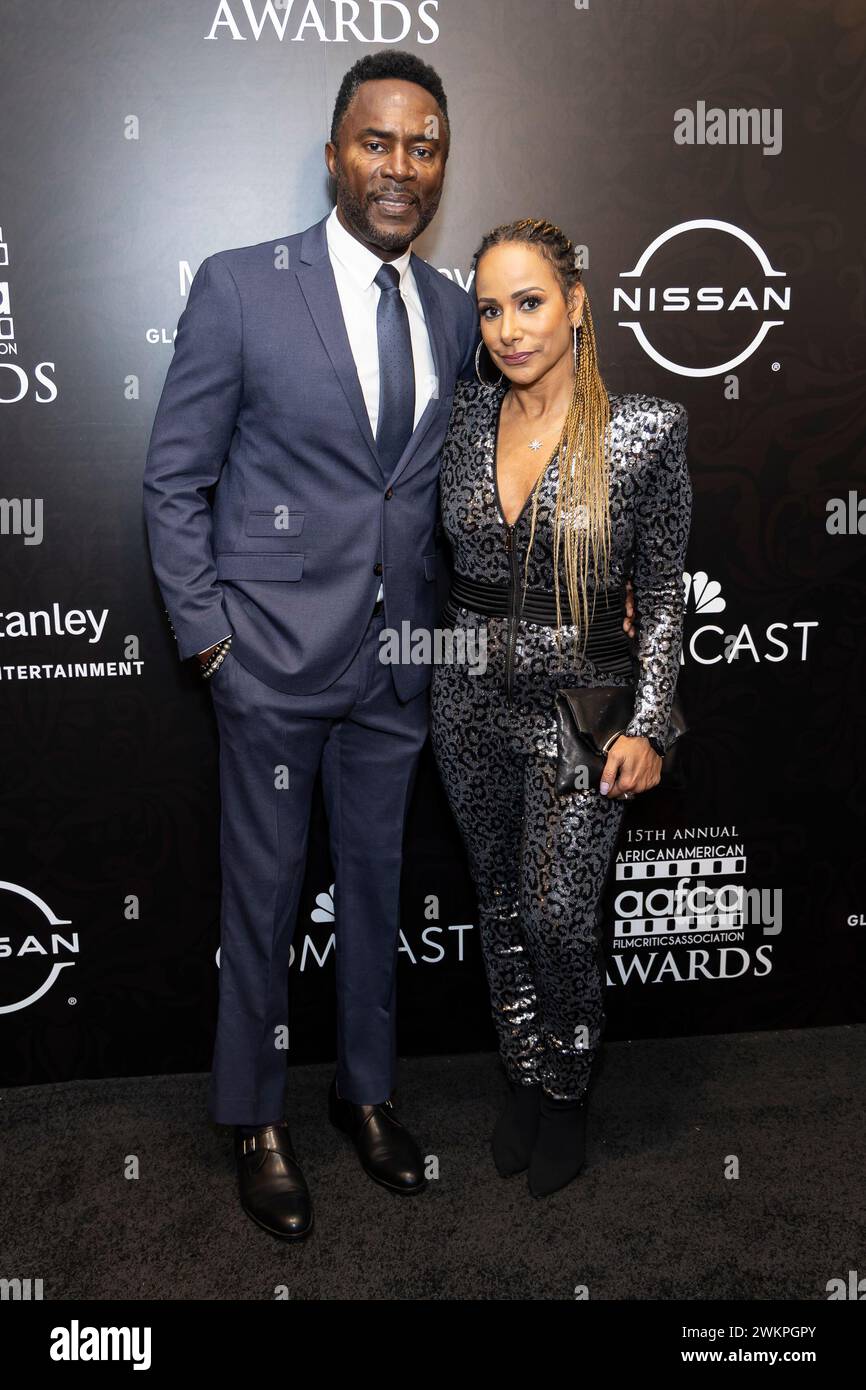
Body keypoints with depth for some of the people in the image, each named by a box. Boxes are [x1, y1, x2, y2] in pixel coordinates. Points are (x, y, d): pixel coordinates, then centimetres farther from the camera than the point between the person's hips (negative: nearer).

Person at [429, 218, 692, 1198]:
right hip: (471, 697, 4)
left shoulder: (648, 429, -10)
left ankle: (565, 1098, 25)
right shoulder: (465, 417, 0)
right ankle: (522, 1078, 35)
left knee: (561, 919, -1)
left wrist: (648, 727, -10)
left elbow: (662, 592, -6)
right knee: (500, 899, 15)